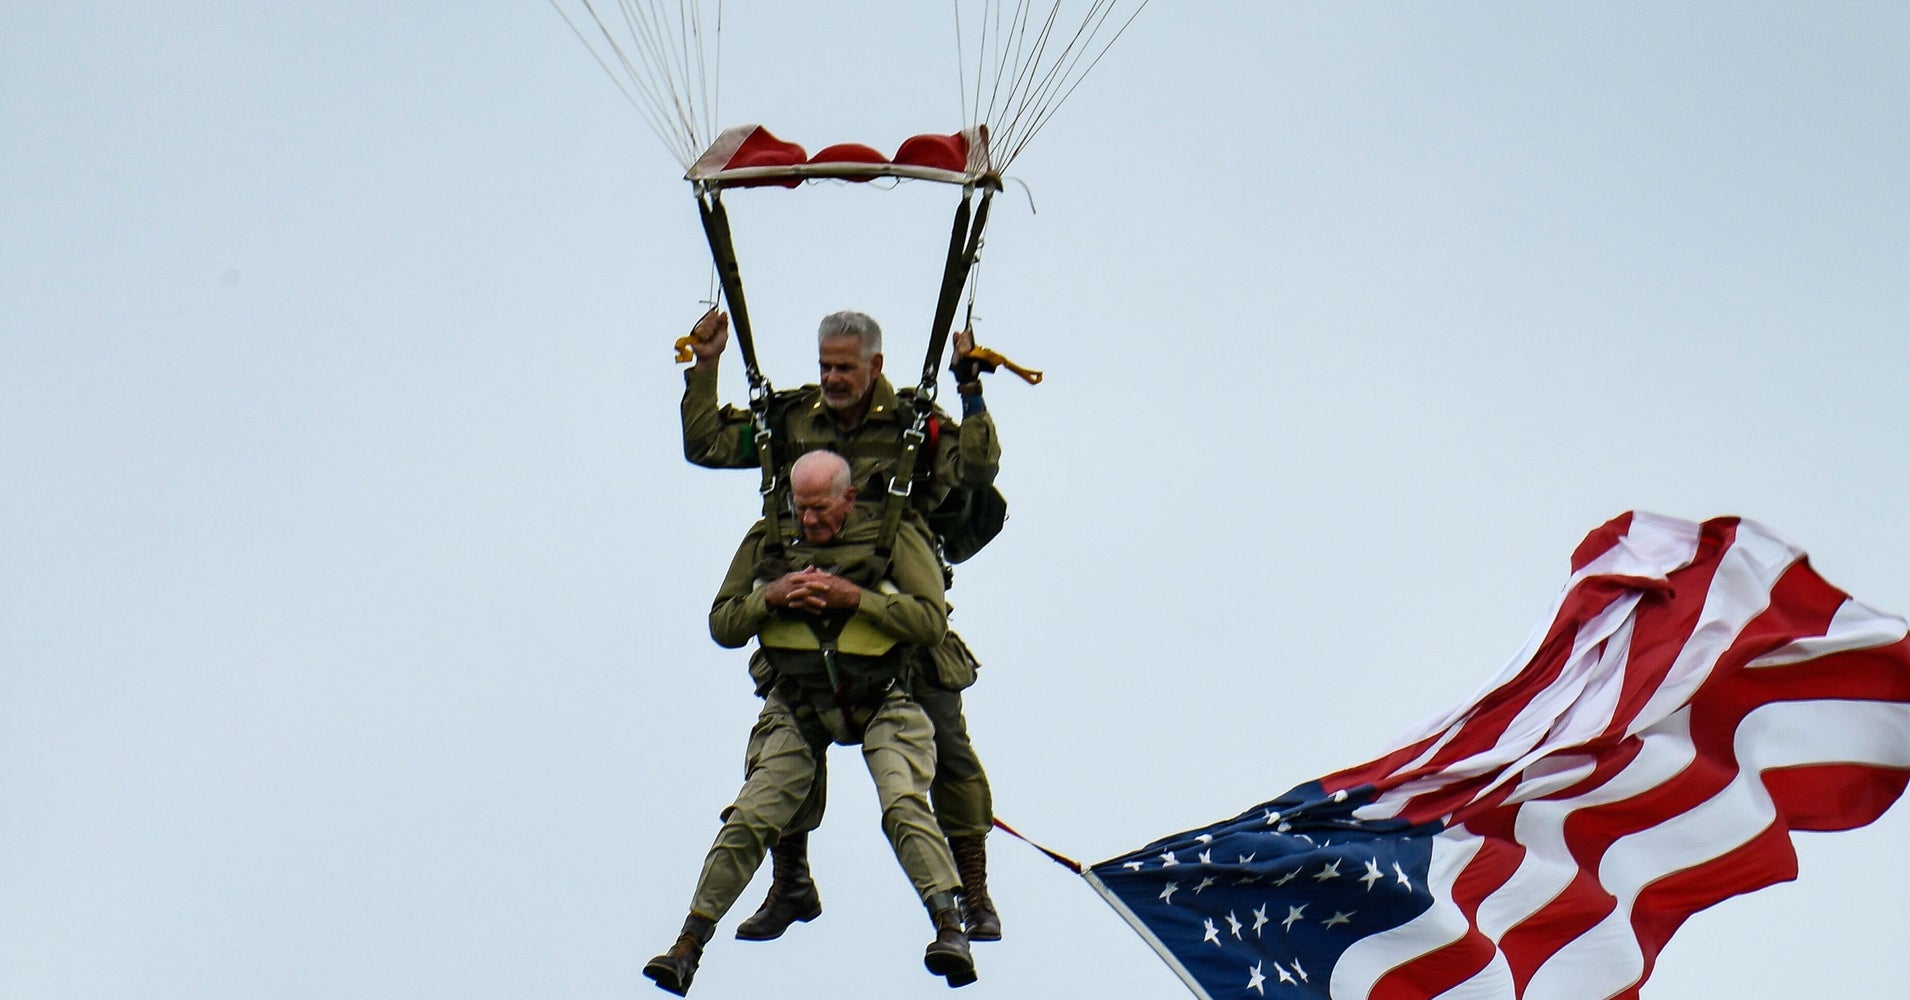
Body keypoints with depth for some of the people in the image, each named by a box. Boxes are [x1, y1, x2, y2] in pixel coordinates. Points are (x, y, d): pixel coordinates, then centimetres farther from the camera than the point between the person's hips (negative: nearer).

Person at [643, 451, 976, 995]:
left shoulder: (892, 539, -3)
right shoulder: (767, 541, 5)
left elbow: (932, 620, -10)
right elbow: (722, 625, 8)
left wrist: (854, 597, -19)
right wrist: (772, 597, -12)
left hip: (879, 703, -2)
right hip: (796, 705, 2)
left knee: (904, 804, -24)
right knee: (751, 817, -8)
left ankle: (950, 927, -25)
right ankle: (689, 942, -2)